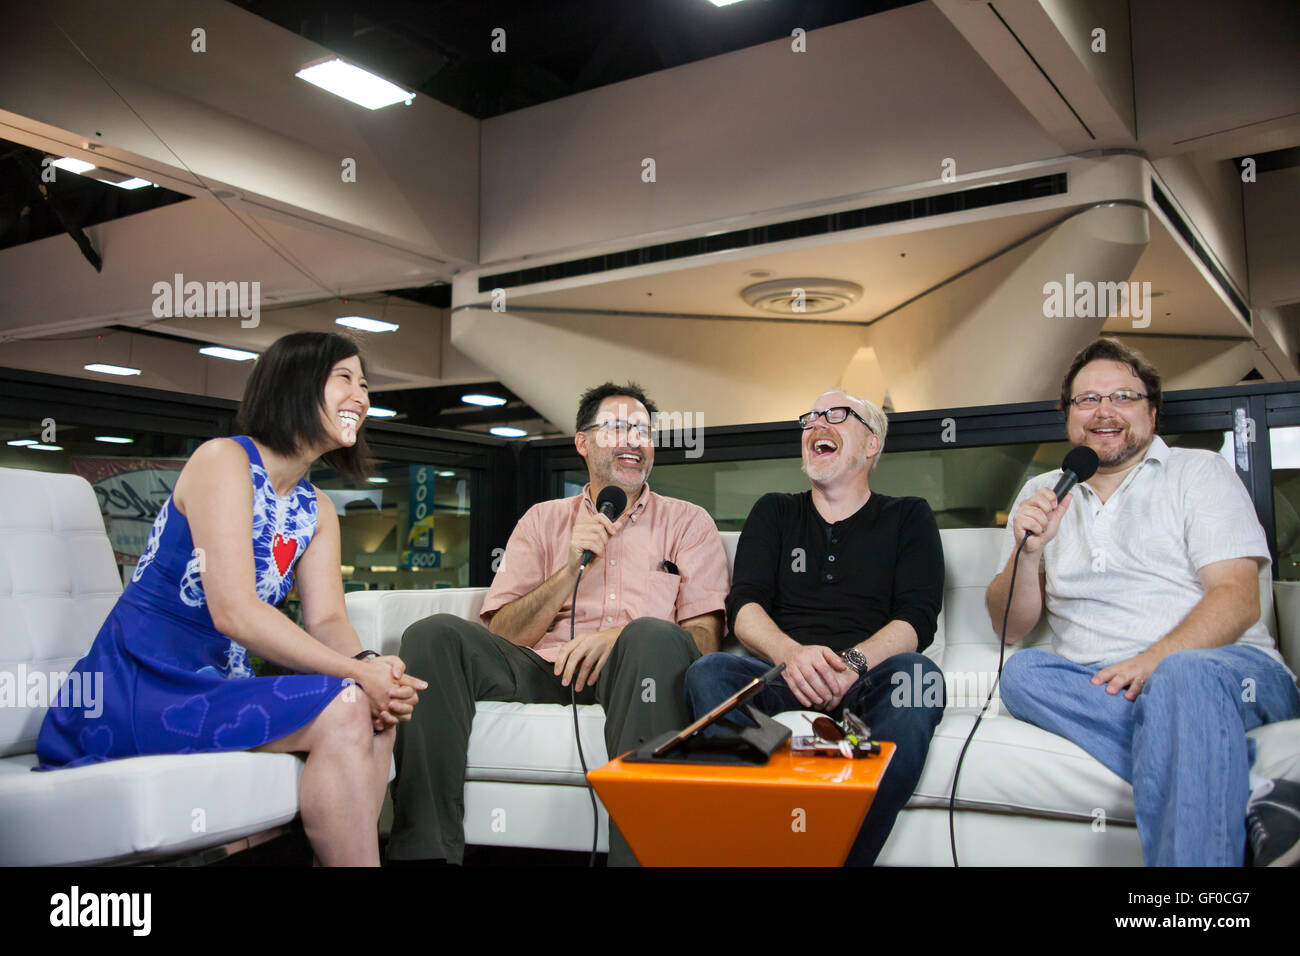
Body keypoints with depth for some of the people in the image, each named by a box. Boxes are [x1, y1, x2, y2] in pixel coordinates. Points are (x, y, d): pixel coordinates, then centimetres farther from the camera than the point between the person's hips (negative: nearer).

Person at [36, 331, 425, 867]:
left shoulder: (316, 511, 12)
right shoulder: (224, 460, -12)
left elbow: (326, 621, 3)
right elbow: (233, 612, -23)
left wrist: (373, 666, -20)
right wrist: (358, 674, -24)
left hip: (213, 690, 8)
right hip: (132, 692, -8)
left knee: (378, 713, -12)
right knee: (339, 710, -24)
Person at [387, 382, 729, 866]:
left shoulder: (688, 522, 17)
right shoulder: (543, 520, 21)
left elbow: (704, 637, 3)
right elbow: (501, 634, 9)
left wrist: (621, 637, -16)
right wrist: (571, 569, -6)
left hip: (628, 675, -2)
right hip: (542, 671, 2)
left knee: (654, 638, -36)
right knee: (434, 635, -22)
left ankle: (641, 852, -34)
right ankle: (424, 848, -21)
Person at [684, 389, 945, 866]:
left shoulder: (908, 517, 16)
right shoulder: (774, 513, 21)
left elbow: (918, 619, 1)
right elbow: (743, 606, 6)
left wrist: (852, 664, -20)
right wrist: (790, 653, -18)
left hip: (866, 682, -1)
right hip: (782, 678, 2)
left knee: (916, 675, -34)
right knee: (708, 672, -29)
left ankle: (846, 856, -32)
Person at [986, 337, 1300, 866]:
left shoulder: (1199, 472, 9)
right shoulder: (1041, 495, 17)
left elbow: (1239, 599, -5)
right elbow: (1010, 627, 13)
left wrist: (1155, 660, -22)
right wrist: (1028, 552, -7)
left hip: (1229, 668, -3)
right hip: (1098, 685, 3)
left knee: (1183, 675, -37)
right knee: (1022, 672, -29)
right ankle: (1242, 794, -33)